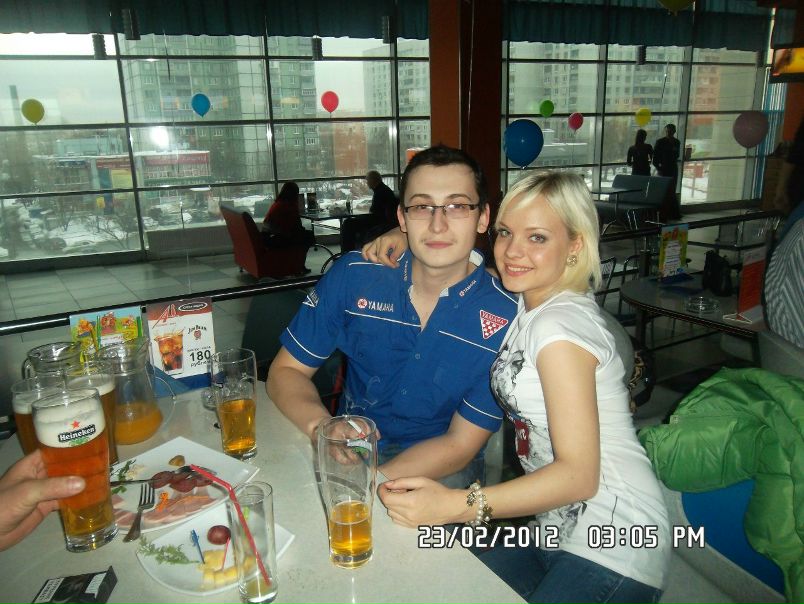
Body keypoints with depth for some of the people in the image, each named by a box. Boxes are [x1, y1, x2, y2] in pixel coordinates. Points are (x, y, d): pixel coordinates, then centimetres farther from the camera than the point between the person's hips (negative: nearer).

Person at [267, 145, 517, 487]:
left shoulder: (505, 317, -17)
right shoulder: (353, 275, -11)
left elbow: (460, 445, -13)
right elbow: (286, 370, -2)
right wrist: (321, 425, -25)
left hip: (439, 466, -1)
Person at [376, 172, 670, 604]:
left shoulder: (560, 326, -20)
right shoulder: (530, 303, 5)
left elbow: (579, 475, -25)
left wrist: (454, 505, -30)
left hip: (613, 544, -8)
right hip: (557, 530, 8)